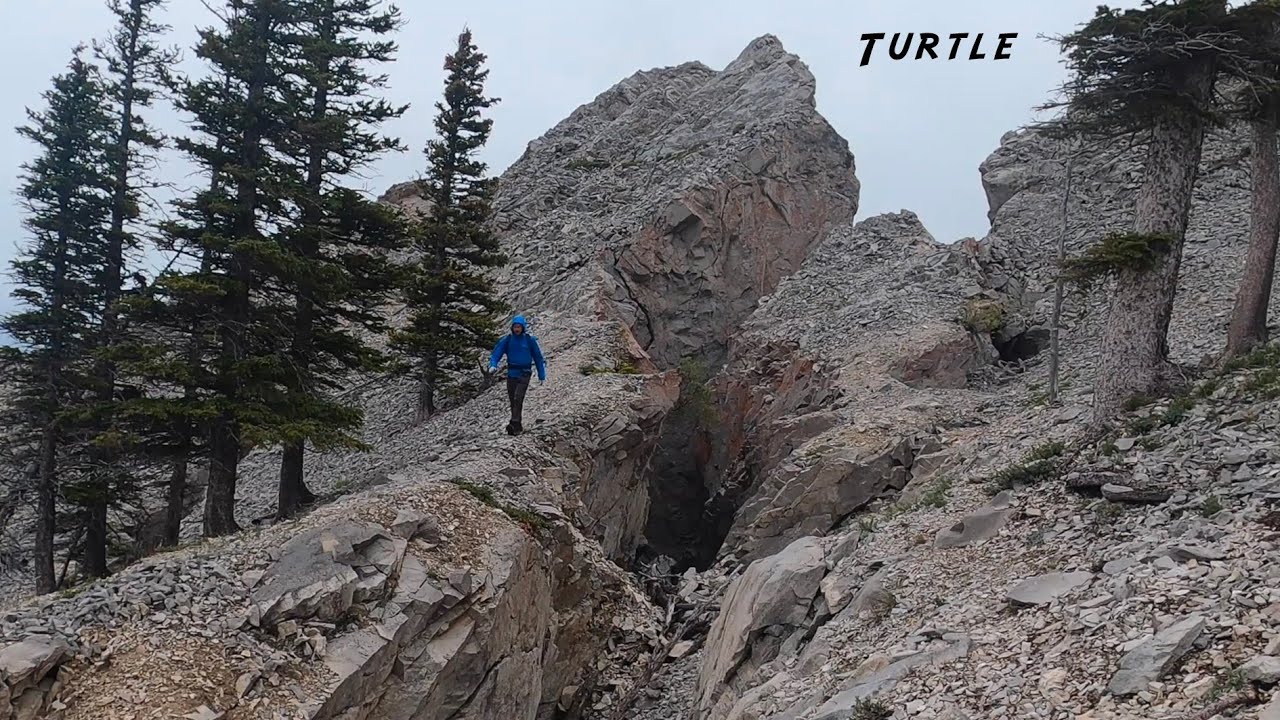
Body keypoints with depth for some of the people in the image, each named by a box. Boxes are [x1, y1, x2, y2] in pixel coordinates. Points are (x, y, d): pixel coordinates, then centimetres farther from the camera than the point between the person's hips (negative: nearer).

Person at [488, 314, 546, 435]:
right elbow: (497, 352, -3)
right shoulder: (507, 340, 3)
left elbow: (538, 357, 5)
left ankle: (514, 424, -25)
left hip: (524, 374, -3)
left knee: (518, 398, -19)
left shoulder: (530, 340, -2)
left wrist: (542, 376, 6)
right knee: (512, 400, 7)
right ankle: (518, 426, 18)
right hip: (511, 374, 3)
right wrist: (493, 365, -24)